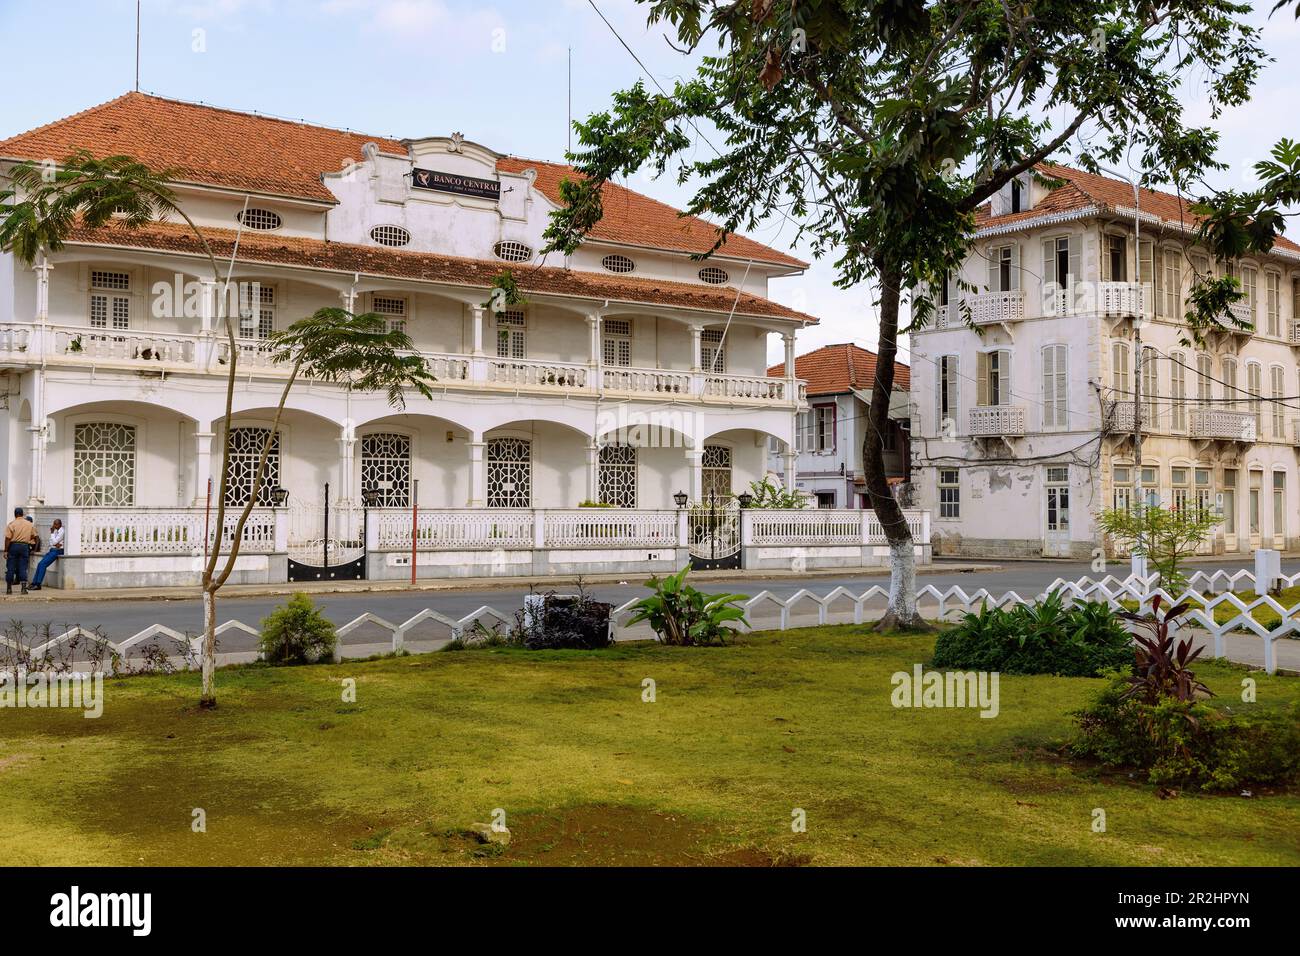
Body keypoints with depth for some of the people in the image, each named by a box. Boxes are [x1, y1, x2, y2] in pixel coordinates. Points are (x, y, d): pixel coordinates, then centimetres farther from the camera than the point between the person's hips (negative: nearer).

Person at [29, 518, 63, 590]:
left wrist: (52, 532, -11)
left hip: (57, 551, -9)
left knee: (43, 564, -18)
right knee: (40, 564, -1)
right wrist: (56, 544, -13)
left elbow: (54, 542, -18)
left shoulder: (62, 531, -12)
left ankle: (38, 585, -17)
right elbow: (51, 542, 9)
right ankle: (34, 583, 0)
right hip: (52, 550, 9)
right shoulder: (56, 531, 14)